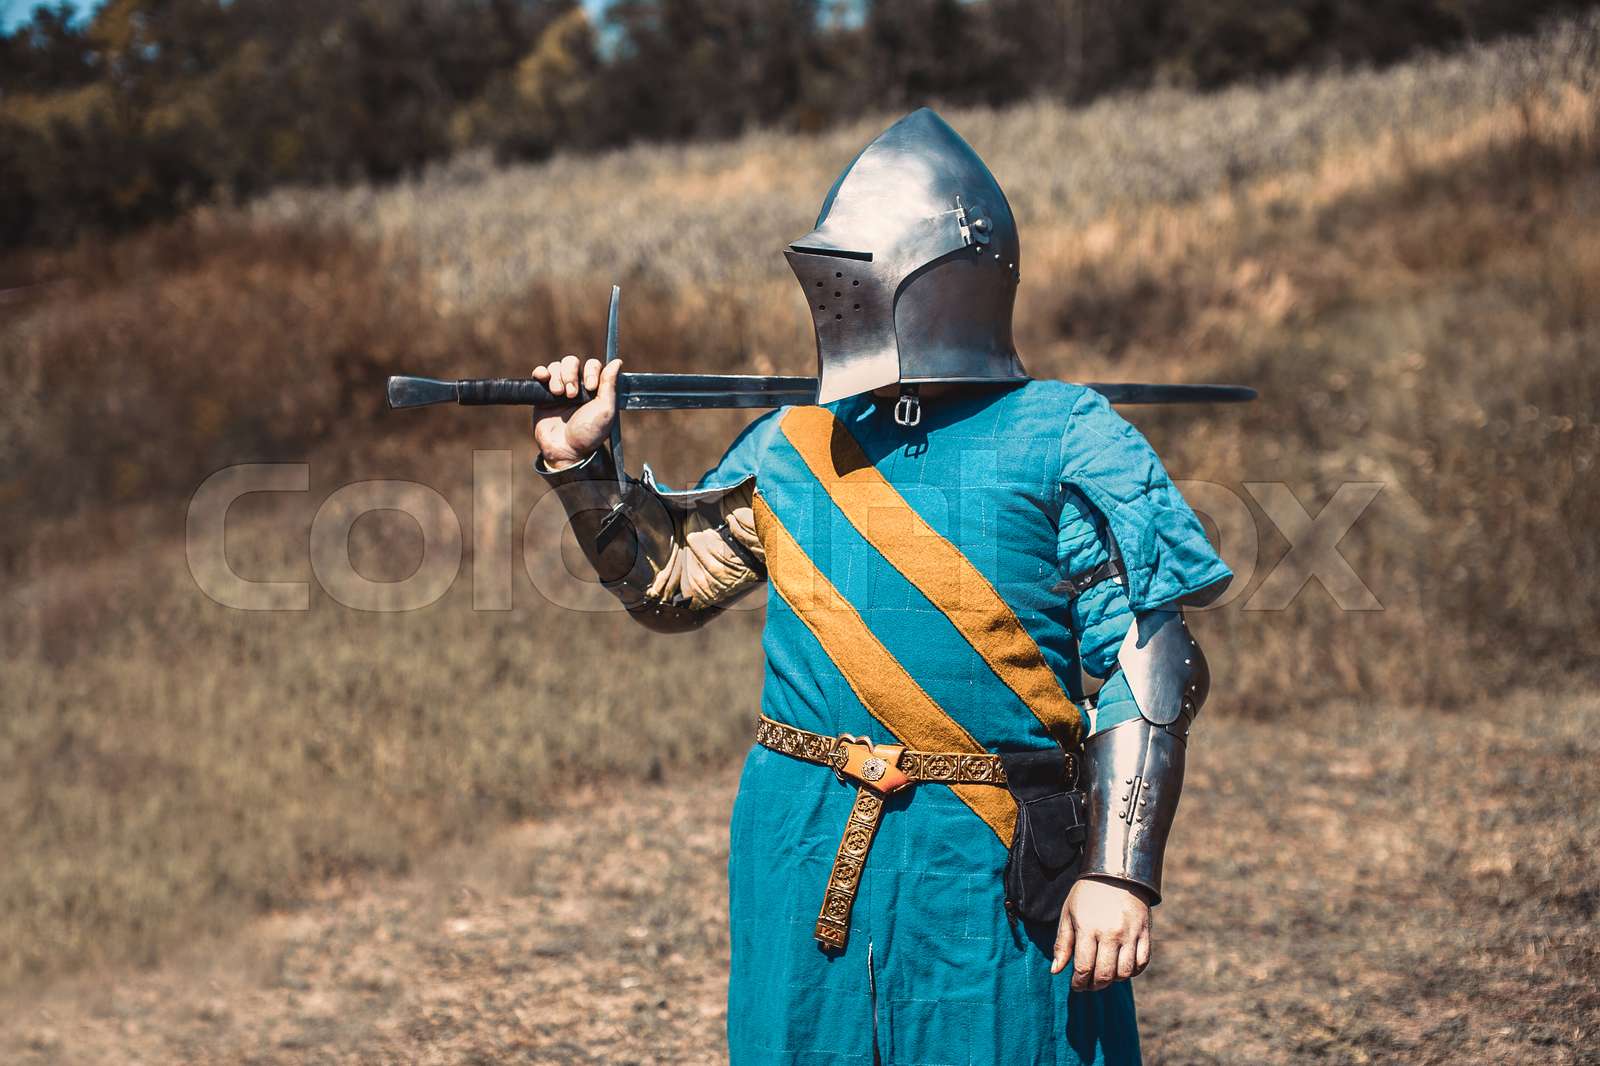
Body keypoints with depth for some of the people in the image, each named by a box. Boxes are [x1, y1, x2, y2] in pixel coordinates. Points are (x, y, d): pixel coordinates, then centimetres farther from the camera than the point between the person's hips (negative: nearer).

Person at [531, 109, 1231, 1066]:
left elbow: (1151, 674, -8)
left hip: (986, 868, -4)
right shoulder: (795, 445, 9)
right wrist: (584, 466, 6)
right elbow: (670, 580, 22)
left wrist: (1120, 875, -14)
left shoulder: (1061, 444, -5)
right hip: (804, 860, 4)